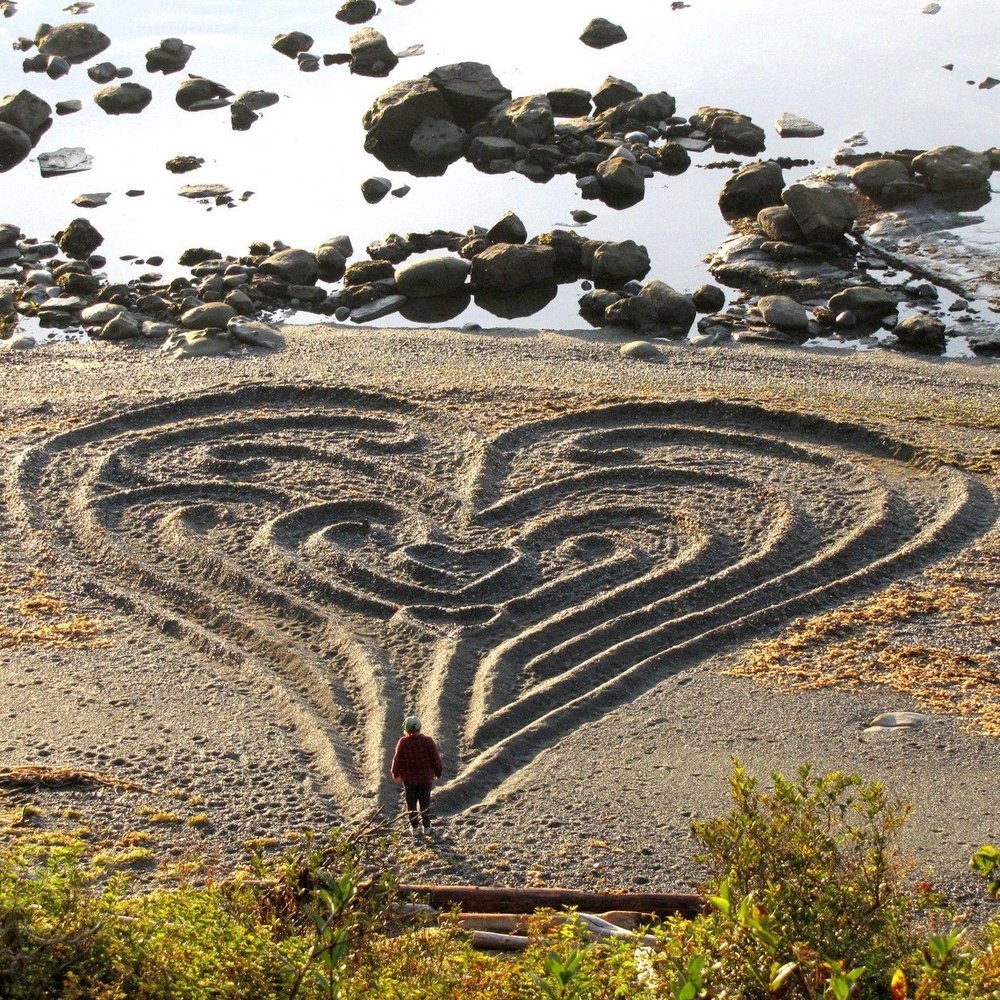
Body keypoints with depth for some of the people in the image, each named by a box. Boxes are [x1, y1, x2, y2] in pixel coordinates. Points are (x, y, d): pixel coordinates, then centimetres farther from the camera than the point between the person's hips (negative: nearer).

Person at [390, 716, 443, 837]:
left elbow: (397, 759, -7)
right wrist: (438, 772, 9)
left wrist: (395, 774, 10)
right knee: (425, 802, 15)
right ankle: (426, 827, 22)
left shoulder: (403, 742, -16)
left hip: (409, 778, 0)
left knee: (411, 803, 15)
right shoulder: (428, 741, -15)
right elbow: (436, 759, -8)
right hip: (426, 777, 0)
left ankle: (414, 827, 21)